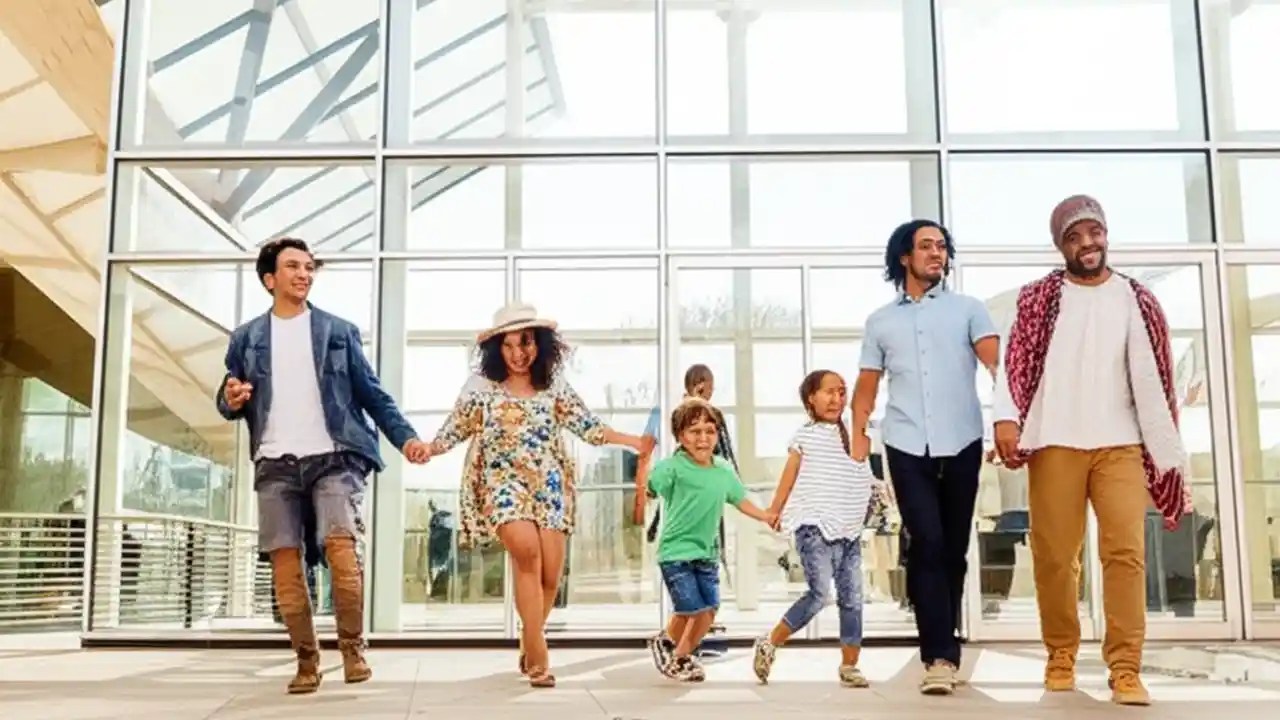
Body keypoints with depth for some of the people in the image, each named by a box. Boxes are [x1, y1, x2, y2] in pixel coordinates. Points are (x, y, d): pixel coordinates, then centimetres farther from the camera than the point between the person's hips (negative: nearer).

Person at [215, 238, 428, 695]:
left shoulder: (338, 331, 11)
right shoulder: (246, 338, 14)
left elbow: (371, 392, 9)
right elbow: (228, 403, 16)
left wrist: (405, 437, -4)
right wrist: (231, 400, -9)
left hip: (333, 458, -2)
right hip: (275, 464, 2)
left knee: (341, 547, -18)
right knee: (285, 562, -2)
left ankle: (353, 648, -2)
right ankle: (307, 661, 11)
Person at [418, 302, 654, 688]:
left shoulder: (555, 388, 9)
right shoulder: (482, 389, 2)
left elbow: (587, 425, 11)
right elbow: (454, 430, 1)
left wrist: (633, 441, 6)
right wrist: (426, 450, -18)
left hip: (548, 487, 3)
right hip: (504, 484, -3)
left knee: (550, 575, -4)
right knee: (527, 551, -28)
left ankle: (529, 649, 23)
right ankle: (538, 653, -19)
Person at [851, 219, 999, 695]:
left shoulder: (968, 308, 9)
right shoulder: (880, 321, 14)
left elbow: (994, 362, -5)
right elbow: (867, 384, 17)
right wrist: (858, 433, 3)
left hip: (962, 443, 0)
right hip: (906, 446, 0)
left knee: (953, 548, 6)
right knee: (927, 543, -11)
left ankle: (942, 649, 19)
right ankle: (940, 655, -10)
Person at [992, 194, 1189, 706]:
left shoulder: (1136, 301, 10)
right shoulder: (1037, 298, 7)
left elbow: (1152, 378, 8)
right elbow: (1015, 362, -3)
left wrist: (1166, 452, 4)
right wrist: (1007, 418, -20)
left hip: (1119, 445, 1)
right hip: (1055, 444, -1)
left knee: (1126, 552, -8)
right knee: (1054, 555, 1)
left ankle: (1125, 670, -6)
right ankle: (1061, 656, 14)